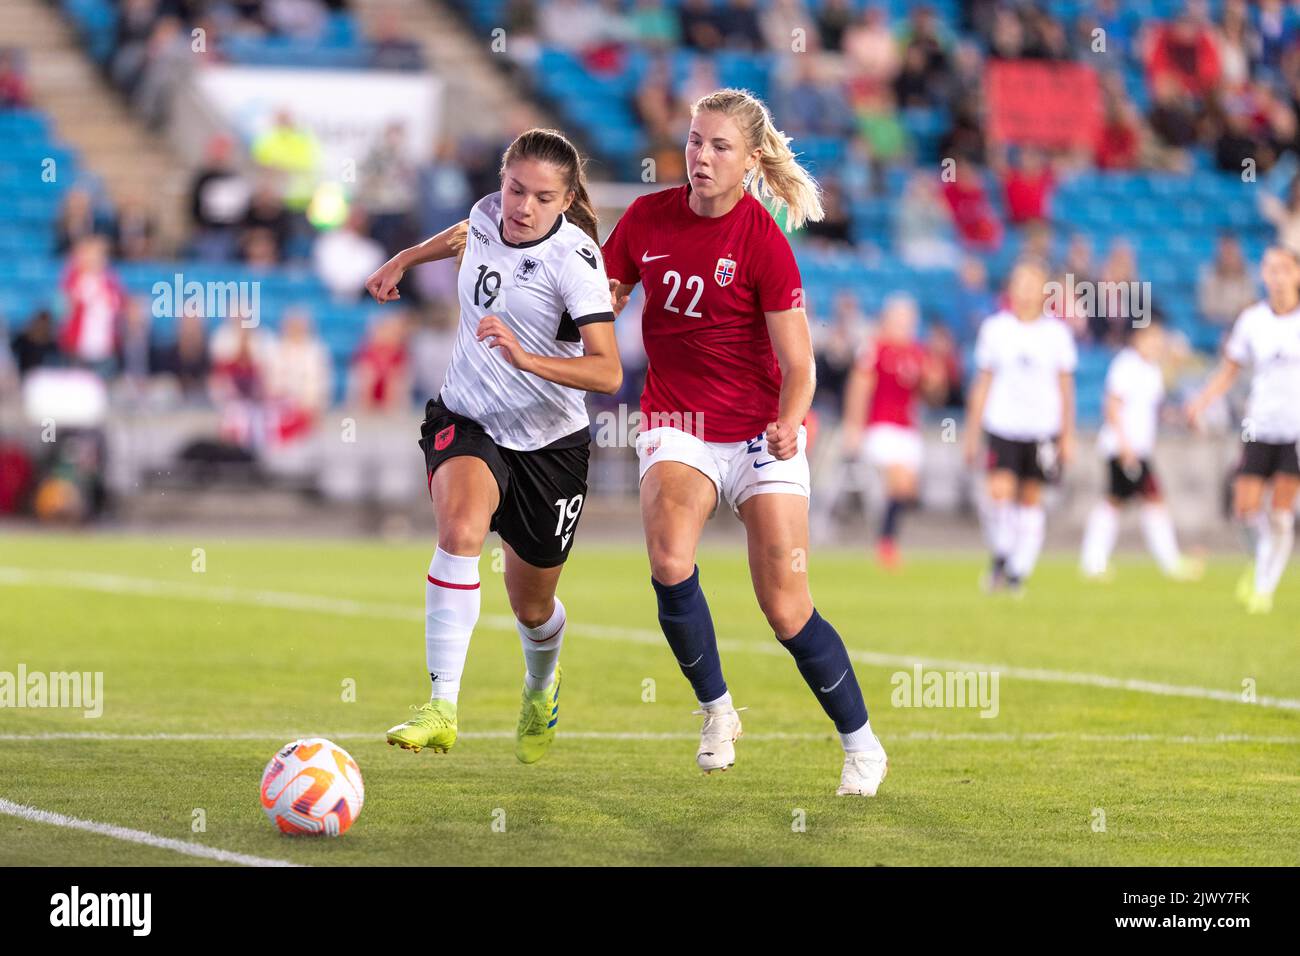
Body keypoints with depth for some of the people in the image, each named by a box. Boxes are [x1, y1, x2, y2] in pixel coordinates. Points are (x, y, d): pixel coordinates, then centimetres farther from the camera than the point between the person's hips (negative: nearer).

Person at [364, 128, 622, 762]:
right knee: (460, 530, -31)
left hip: (550, 443, -2)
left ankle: (540, 692, 51)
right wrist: (404, 260, 31)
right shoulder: (489, 215, -5)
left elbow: (608, 372, -30)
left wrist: (526, 358, -43)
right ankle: (442, 709, -34)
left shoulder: (574, 260, -20)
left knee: (532, 605, 13)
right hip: (466, 422, 2)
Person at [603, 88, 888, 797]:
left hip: (758, 430, -3)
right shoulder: (646, 218, -2)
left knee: (787, 612, -5)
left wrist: (788, 424, -29)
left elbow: (797, 364, -11)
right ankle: (716, 710, -5)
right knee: (669, 560, -27)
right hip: (676, 423, 3)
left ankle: (862, 746, 15)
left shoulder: (763, 241, -13)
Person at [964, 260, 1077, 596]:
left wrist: (1067, 436, 7)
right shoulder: (995, 328, 3)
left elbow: (1065, 386, 9)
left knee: (1031, 499, 3)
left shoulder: (1057, 332, 3)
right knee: (1000, 492, -15)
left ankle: (1019, 571, 12)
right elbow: (982, 383, 8)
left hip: (1043, 427, 1)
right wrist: (972, 433, 7)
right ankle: (1001, 558, 7)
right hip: (1003, 426, -1)